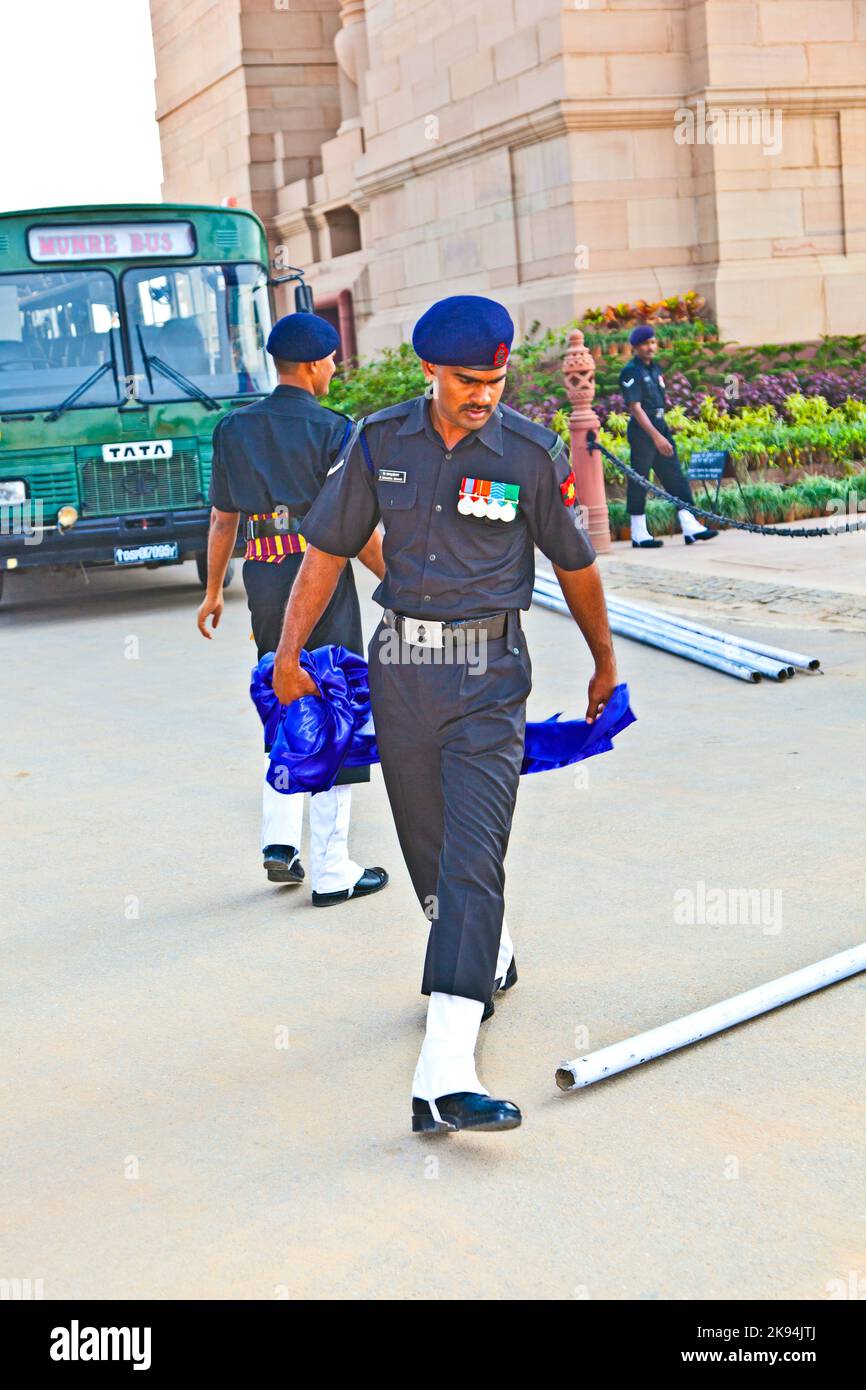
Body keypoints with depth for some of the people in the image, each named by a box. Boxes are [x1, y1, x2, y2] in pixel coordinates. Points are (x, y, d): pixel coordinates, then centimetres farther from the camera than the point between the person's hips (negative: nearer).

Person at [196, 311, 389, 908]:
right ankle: (331, 871, 5)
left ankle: (280, 841, 11)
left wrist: (213, 591, 22)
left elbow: (222, 519, 13)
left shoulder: (235, 429, 8)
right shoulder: (332, 430, -8)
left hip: (263, 580, 5)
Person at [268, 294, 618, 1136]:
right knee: (426, 848, 14)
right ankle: (490, 961, 43)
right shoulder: (380, 442, 2)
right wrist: (288, 652, -1)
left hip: (488, 670, -3)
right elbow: (328, 549, 7)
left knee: (472, 859, -13)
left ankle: (444, 1074, -19)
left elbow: (575, 567, 7)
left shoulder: (532, 454, -4)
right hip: (400, 664, 4)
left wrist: (605, 664, 18)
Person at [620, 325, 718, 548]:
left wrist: (663, 433, 17)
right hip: (642, 430, -9)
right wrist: (656, 437, -23)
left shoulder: (654, 368, 15)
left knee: (675, 477, 5)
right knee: (639, 480, -3)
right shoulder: (631, 372, -11)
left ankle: (690, 527, 5)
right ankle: (639, 534, 3)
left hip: (660, 426, 9)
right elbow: (636, 408, -18)